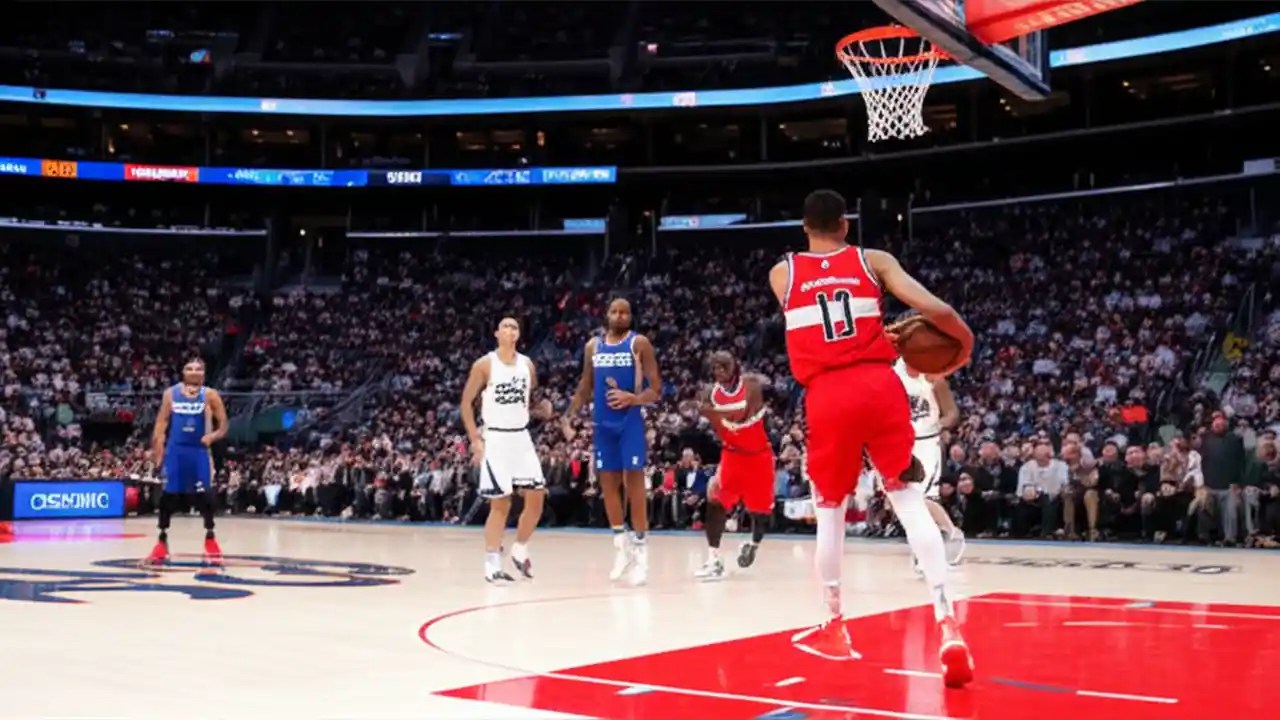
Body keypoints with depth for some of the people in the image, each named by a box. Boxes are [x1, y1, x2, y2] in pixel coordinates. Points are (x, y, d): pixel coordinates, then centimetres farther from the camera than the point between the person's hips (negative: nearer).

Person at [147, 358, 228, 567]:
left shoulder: (209, 395, -1)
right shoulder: (171, 394, 3)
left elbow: (224, 424, 1)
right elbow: (161, 422, 6)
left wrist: (213, 436, -18)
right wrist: (157, 447, -3)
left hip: (199, 451, -1)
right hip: (175, 451, 1)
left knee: (204, 497, -4)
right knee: (167, 497, 3)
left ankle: (210, 539, 9)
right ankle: (162, 541, 13)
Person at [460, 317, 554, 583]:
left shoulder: (527, 364, 8)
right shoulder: (484, 364, -6)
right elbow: (466, 403, -4)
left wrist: (541, 410, -2)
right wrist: (475, 439, -11)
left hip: (522, 437, 5)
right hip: (496, 439, -5)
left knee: (536, 497, 1)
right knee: (500, 503, -6)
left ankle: (520, 550, 20)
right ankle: (492, 564, 1)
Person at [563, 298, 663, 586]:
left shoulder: (639, 344, -4)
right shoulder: (592, 346, 10)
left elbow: (656, 389, -7)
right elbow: (585, 387, 18)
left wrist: (632, 398, -25)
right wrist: (569, 415, 5)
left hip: (630, 421, -5)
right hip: (603, 422, 5)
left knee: (634, 481, -8)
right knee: (608, 482, 6)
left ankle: (640, 547, -4)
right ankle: (621, 543, 17)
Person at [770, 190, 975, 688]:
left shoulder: (781, 274, 13)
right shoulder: (874, 261, 9)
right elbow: (935, 310, -2)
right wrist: (965, 343, 16)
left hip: (826, 396, 1)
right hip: (878, 385, 0)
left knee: (830, 510, 16)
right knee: (911, 502, 3)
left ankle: (834, 628, 27)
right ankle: (948, 624, -10)